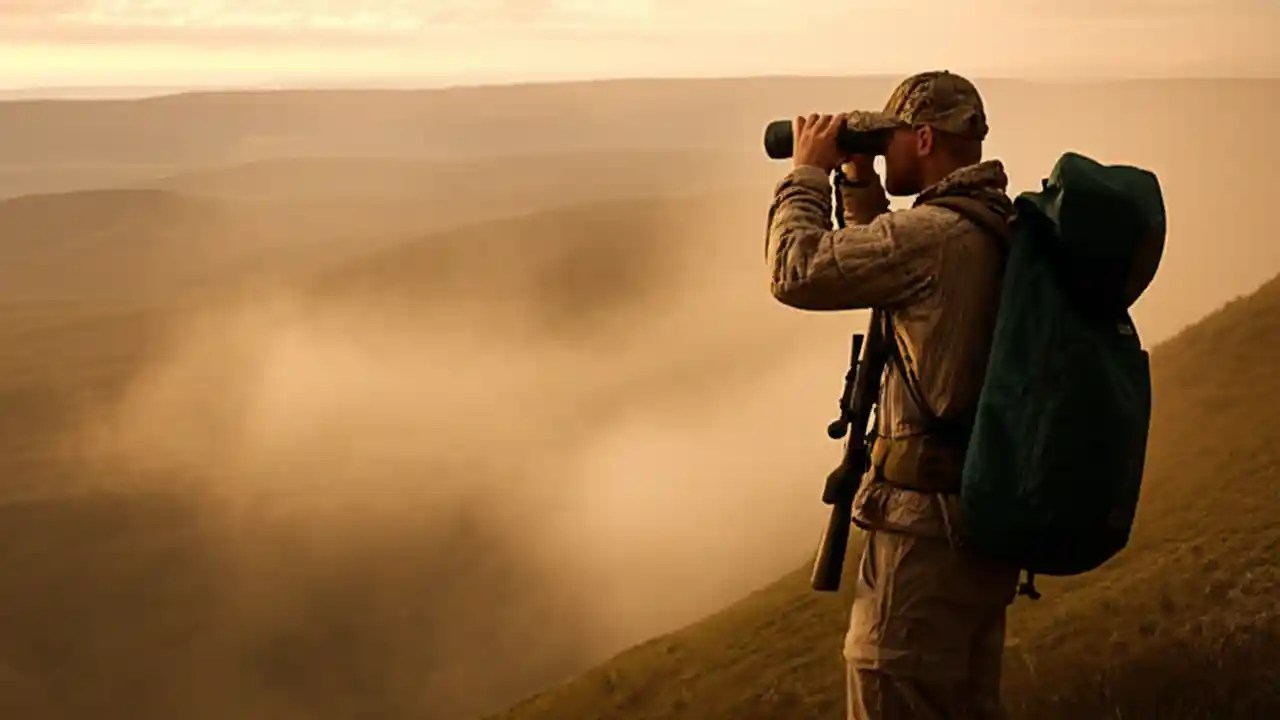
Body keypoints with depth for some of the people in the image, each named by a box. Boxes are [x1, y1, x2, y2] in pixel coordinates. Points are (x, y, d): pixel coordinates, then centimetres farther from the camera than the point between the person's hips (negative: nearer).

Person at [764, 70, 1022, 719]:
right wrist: (858, 181, 16)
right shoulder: (998, 228, 11)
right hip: (988, 513, 10)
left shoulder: (934, 233, -19)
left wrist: (808, 171, -2)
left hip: (927, 519, -10)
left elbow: (797, 272, -15)